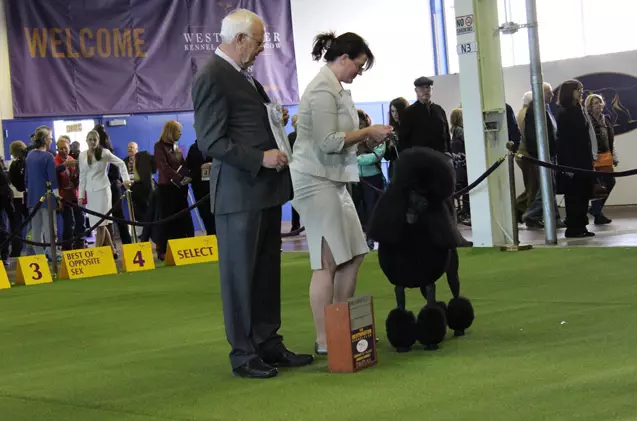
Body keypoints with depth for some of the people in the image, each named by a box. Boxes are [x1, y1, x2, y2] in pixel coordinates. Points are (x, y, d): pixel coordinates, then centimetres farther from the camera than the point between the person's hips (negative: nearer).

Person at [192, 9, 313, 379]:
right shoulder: (212, 78, -12)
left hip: (266, 190, 9)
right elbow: (212, 142, -17)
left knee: (267, 272, 14)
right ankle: (243, 354, 7)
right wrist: (260, 158, -20)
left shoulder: (245, 76, 16)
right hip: (239, 193, -9)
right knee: (240, 275, 0)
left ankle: (268, 344, 22)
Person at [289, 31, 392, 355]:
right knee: (328, 261, -9)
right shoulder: (323, 90, -13)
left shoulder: (334, 88, 17)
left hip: (333, 180, 10)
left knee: (353, 254, 9)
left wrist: (365, 139, 9)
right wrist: (368, 132, -12)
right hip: (316, 181, -10)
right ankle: (323, 342, -5)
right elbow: (328, 142, -20)